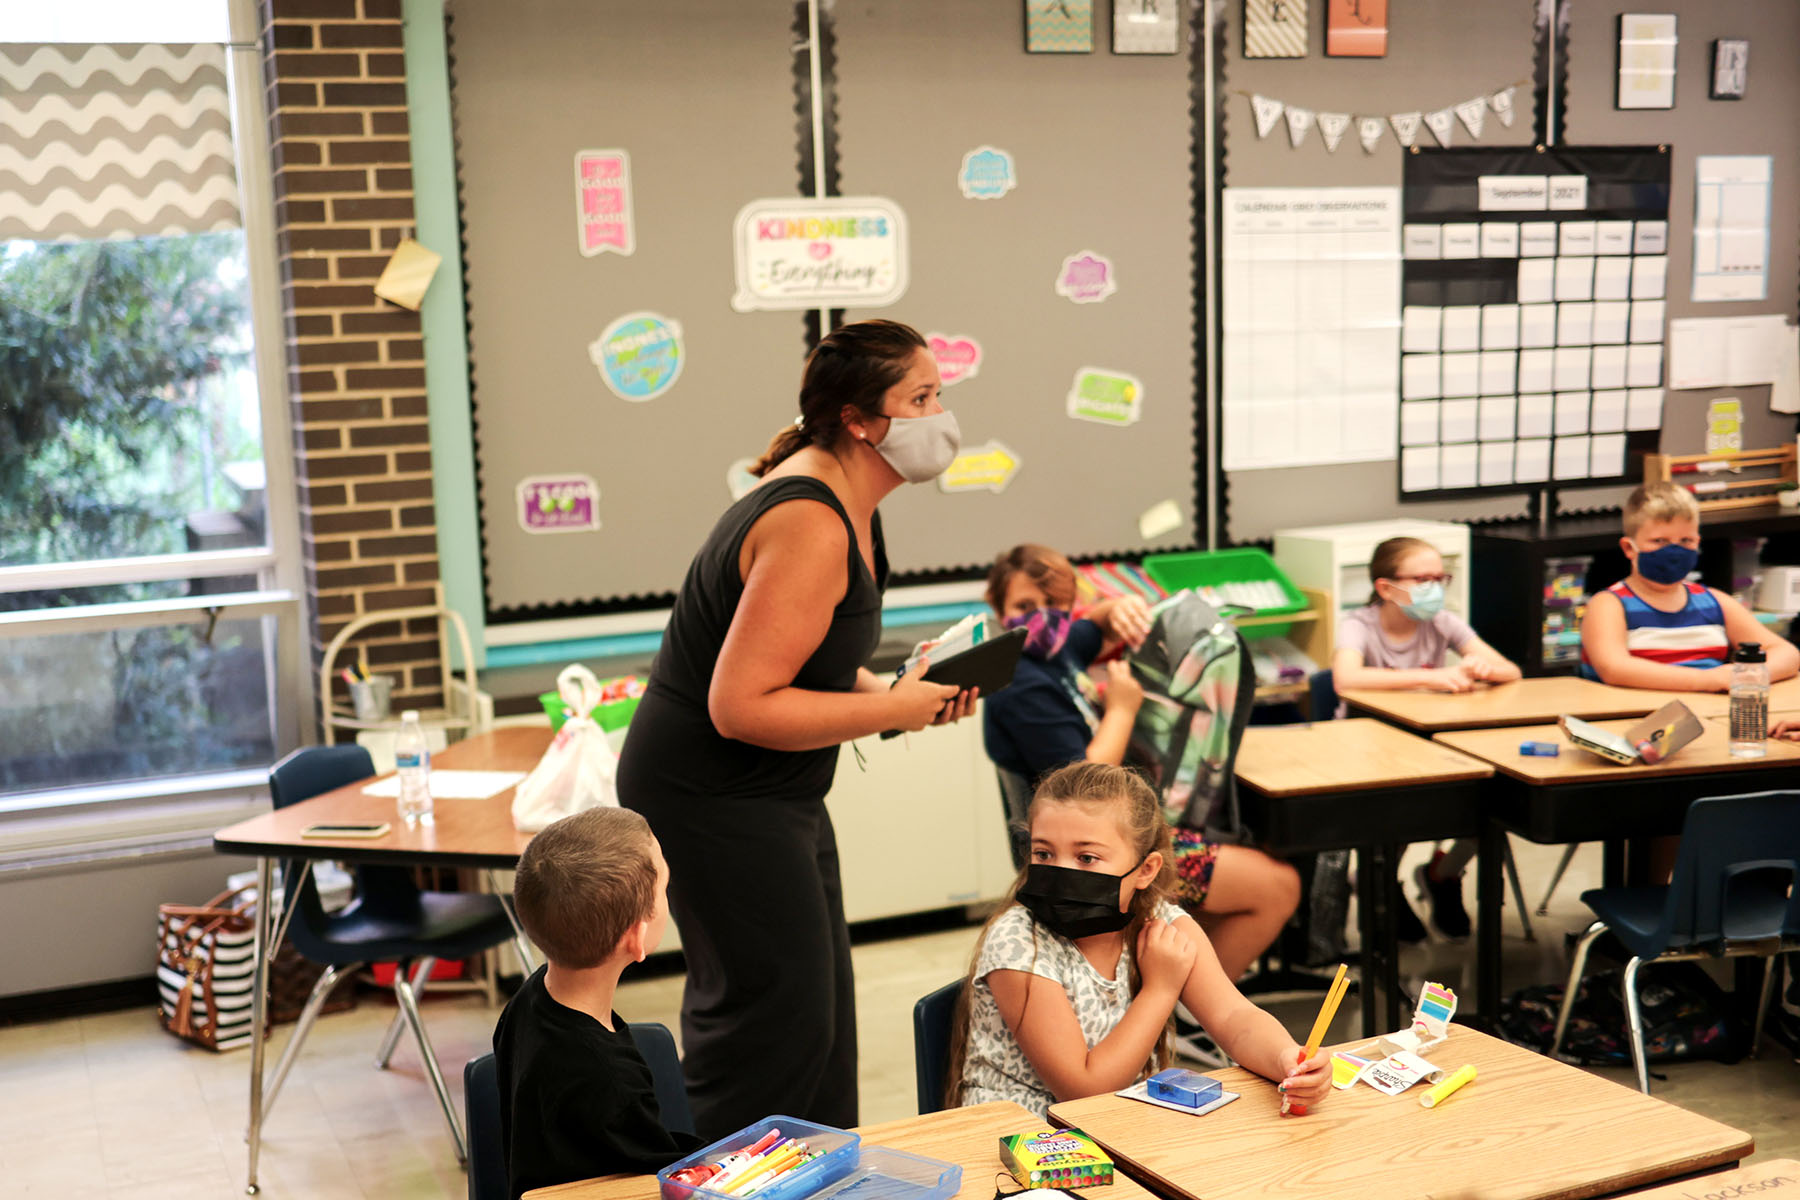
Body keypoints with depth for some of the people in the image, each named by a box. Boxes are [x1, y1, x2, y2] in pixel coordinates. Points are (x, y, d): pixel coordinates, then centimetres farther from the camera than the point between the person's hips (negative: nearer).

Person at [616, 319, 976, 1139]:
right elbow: (740, 706, -29)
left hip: (771, 794, 11)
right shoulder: (811, 527, -25)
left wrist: (899, 692, 1)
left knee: (820, 1002, 17)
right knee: (778, 1012, -6)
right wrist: (892, 711, -22)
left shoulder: (843, 503, 7)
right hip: (713, 796, -11)